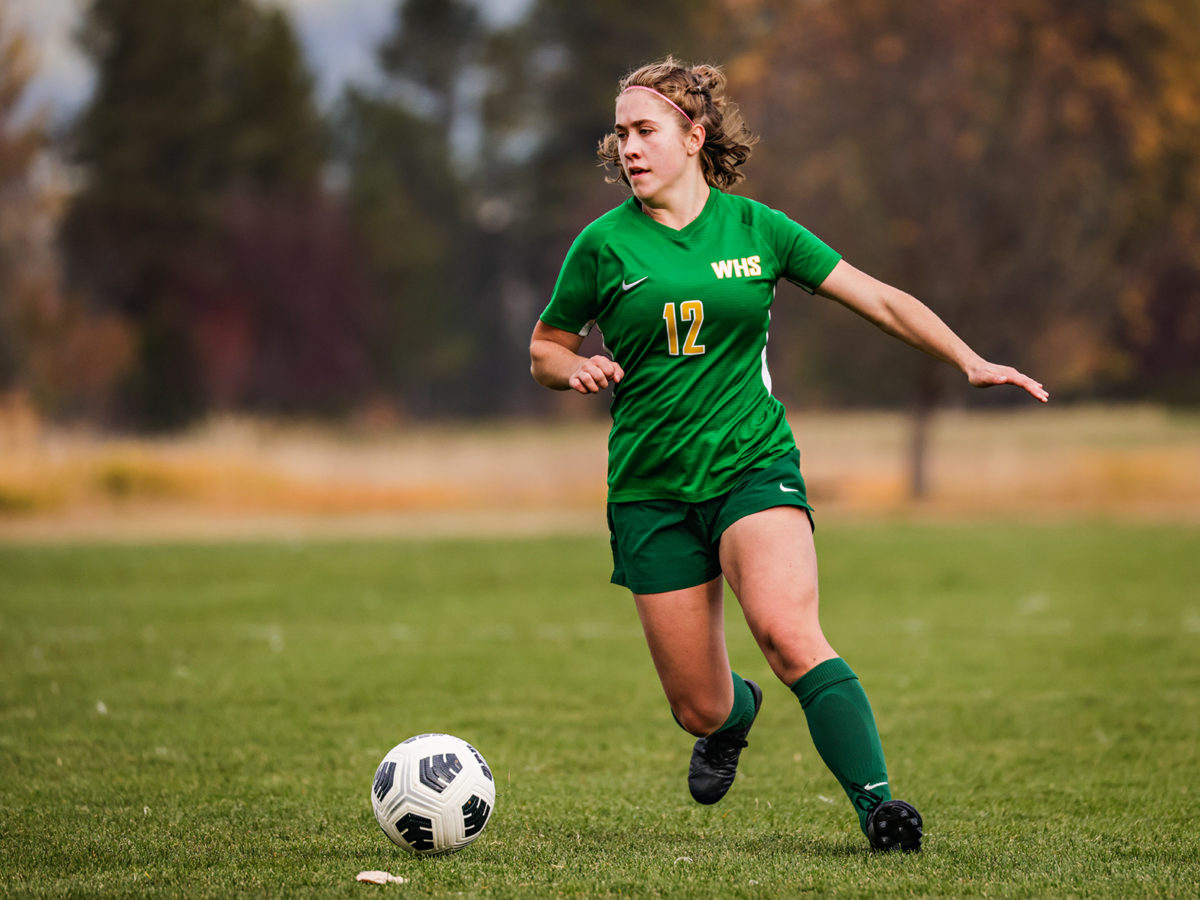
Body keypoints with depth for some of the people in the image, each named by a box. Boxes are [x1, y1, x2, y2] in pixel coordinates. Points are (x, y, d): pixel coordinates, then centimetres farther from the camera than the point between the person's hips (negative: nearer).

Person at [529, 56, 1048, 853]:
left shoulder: (755, 229, 3)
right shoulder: (605, 245, 2)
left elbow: (879, 300, 8)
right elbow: (545, 349, 14)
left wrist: (970, 361, -2)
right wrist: (578, 370, -9)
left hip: (754, 465, -1)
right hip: (651, 489, 1)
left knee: (787, 629, -30)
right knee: (699, 707, 2)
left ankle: (876, 802, -31)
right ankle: (734, 715, 40)